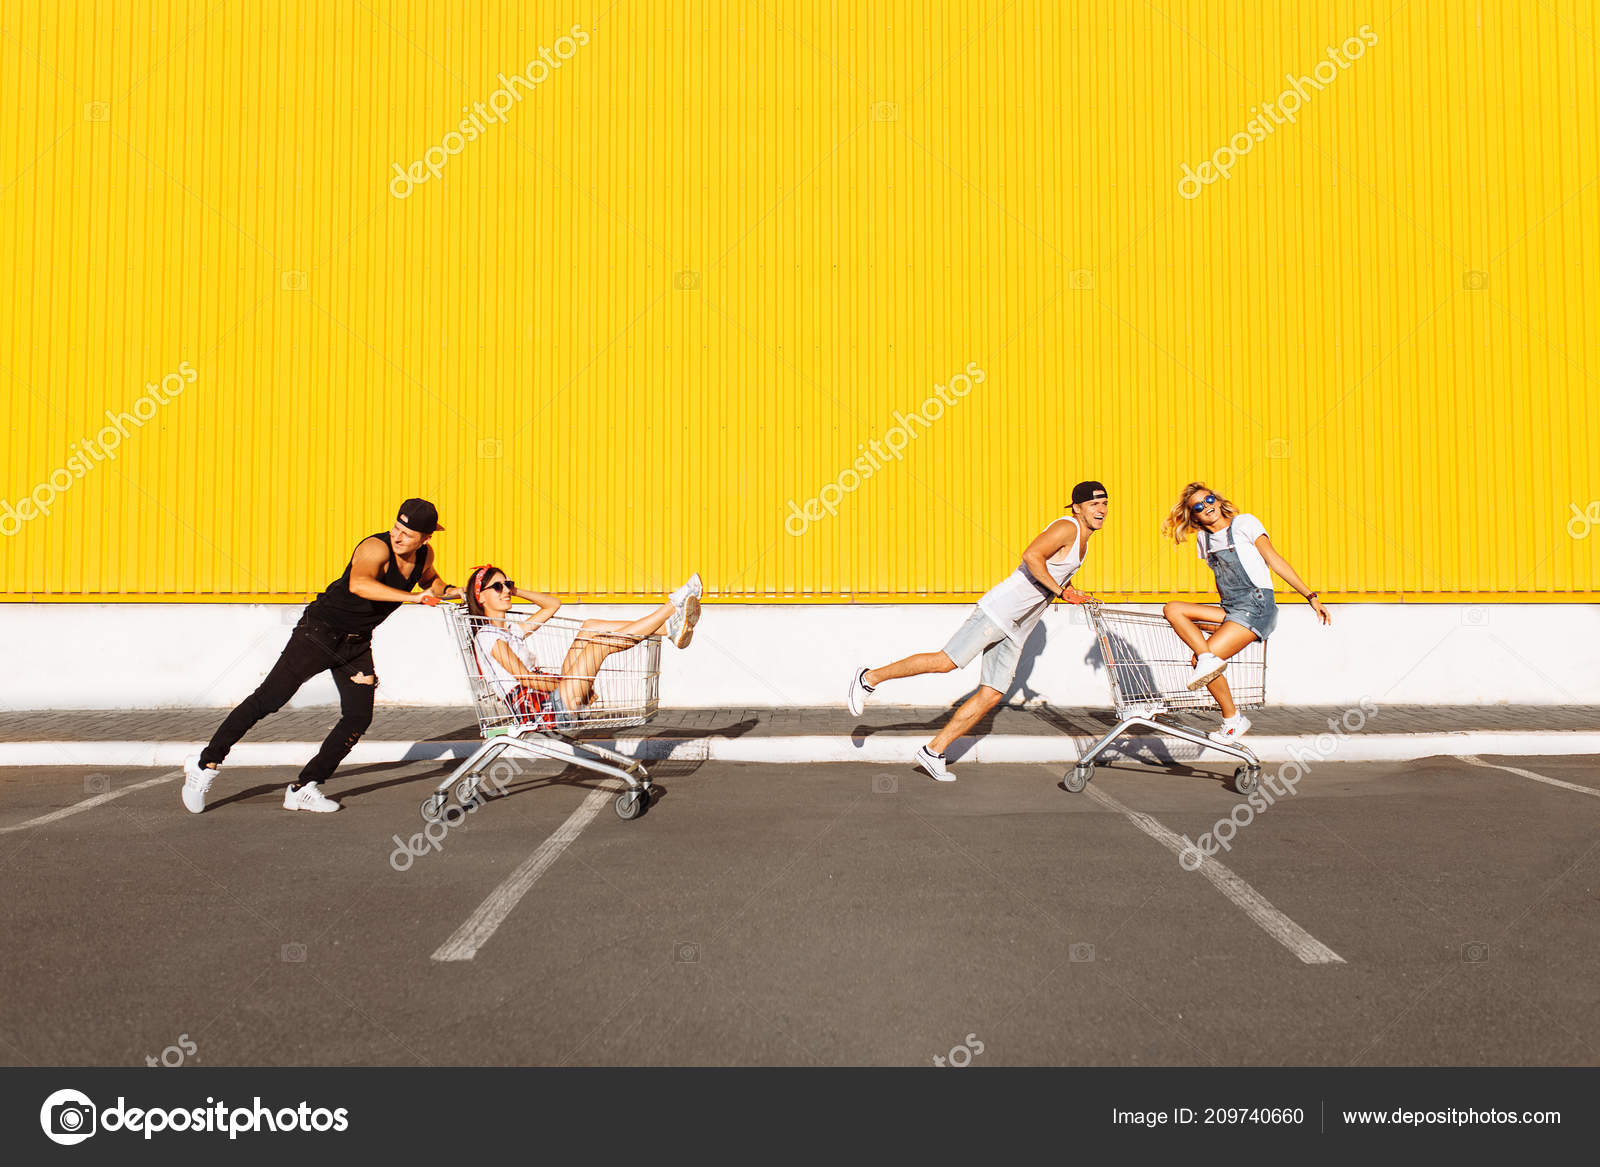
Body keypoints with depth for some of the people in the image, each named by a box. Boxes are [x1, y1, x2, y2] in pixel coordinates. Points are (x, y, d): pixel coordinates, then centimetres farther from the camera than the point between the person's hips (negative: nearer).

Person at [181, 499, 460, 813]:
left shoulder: (425, 554, -2)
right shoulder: (375, 548, -25)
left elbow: (429, 579, 23)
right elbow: (358, 584, -47)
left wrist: (450, 591, 4)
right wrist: (411, 597, -50)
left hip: (357, 643, 7)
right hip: (321, 630, -7)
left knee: (359, 717, -2)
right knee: (269, 699, -4)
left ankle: (304, 788, 8)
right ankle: (206, 762, 12)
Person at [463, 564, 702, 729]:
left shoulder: (511, 629, 21)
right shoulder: (487, 636, -6)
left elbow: (553, 604, 31)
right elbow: (525, 678, -14)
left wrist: (515, 591, 22)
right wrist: (567, 686, -13)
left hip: (552, 700, 9)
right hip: (541, 709, -9)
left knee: (589, 628, 2)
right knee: (600, 643, -16)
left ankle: (668, 627, -10)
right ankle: (671, 608, -10)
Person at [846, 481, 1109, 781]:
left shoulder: (1082, 542, 21)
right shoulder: (1067, 527, -8)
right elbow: (1031, 555, -25)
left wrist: (1074, 595, 19)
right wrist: (1060, 591, -20)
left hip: (1015, 631, 9)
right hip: (999, 610, -9)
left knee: (992, 695, 1)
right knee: (946, 661, -15)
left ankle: (934, 752, 6)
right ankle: (869, 678, -1)